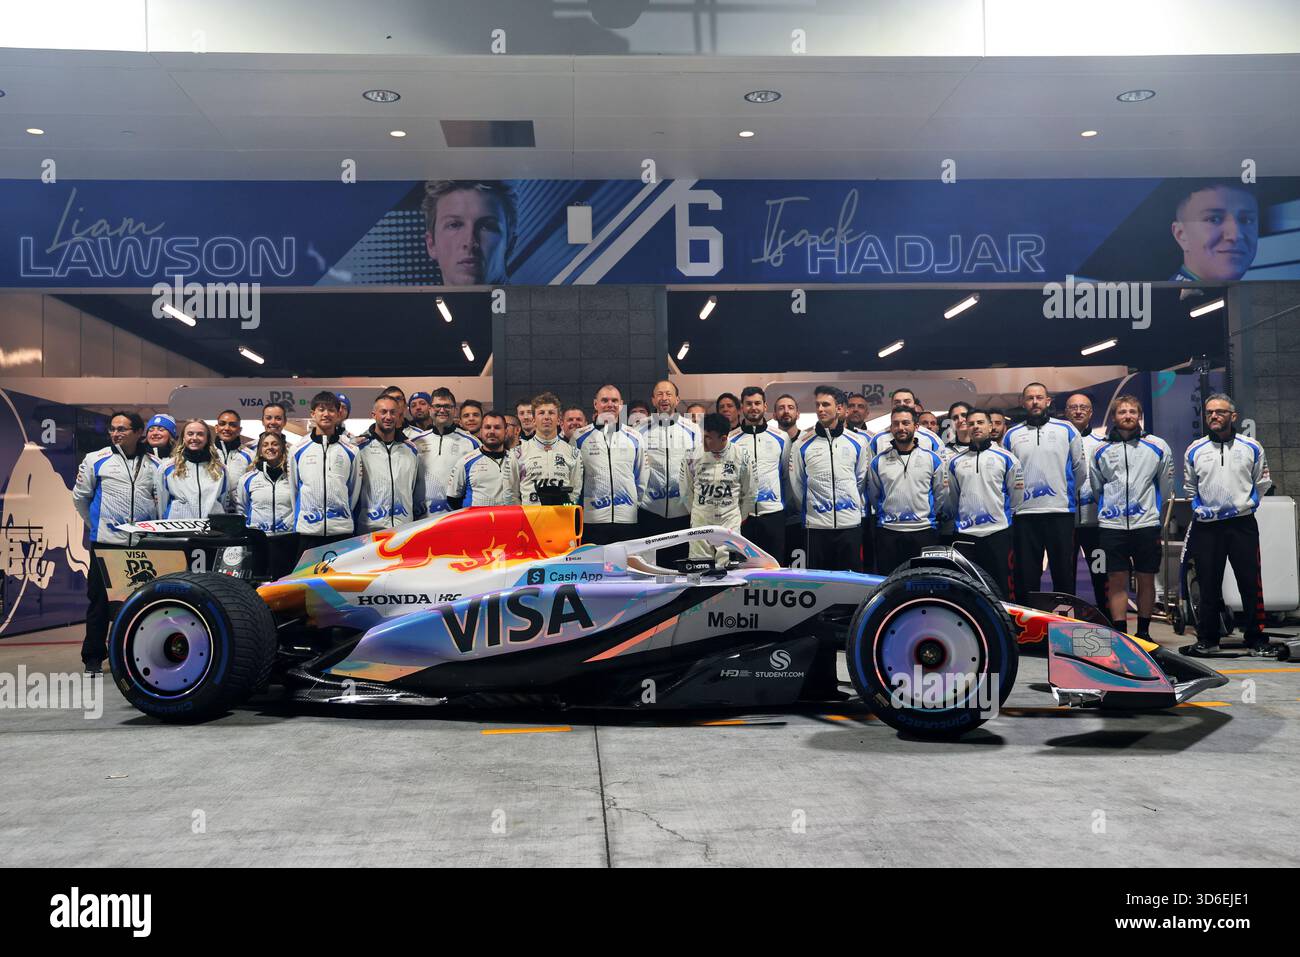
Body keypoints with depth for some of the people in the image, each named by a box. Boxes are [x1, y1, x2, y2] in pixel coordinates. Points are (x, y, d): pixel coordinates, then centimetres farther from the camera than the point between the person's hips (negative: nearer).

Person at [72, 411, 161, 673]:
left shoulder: (154, 465, 7)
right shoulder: (96, 459, 1)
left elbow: (161, 499, 15)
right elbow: (80, 497, 8)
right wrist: (96, 524, 9)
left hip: (143, 543, 2)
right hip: (106, 542, -2)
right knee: (100, 600, 4)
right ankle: (93, 658, 13)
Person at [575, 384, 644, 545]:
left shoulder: (634, 438, 9)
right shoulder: (580, 438, 4)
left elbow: (641, 478, 15)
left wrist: (639, 504, 10)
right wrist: (576, 511, 6)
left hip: (628, 520, 2)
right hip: (591, 520, -1)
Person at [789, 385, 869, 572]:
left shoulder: (856, 442, 6)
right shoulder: (803, 443, 2)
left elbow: (861, 480, 14)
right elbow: (796, 483, 8)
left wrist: (853, 506, 12)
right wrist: (808, 508, 10)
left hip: (850, 523, 1)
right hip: (815, 525, -1)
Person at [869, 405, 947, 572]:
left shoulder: (932, 459, 4)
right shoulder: (878, 461, 5)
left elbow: (941, 495, 10)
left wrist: (928, 515, 11)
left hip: (924, 532, 0)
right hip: (888, 533, 1)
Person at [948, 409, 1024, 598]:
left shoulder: (1006, 458, 3)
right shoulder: (955, 462, 11)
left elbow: (1016, 495, 6)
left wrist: (1006, 516, 7)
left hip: (998, 532, -2)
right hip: (965, 535, 2)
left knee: (1000, 589, 2)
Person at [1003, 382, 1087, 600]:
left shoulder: (1066, 430, 7)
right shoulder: (1011, 435, 10)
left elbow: (1080, 469, 12)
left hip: (1061, 511, -1)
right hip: (1025, 514, 1)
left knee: (1064, 574, 3)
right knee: (1025, 576, 4)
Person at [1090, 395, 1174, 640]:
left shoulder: (1158, 446, 5)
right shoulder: (1101, 450, 9)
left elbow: (1165, 485, 15)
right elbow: (1095, 488, 19)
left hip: (1146, 523, 0)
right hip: (1111, 525, 0)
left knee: (1146, 580, 6)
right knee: (1117, 581, 0)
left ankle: (1144, 632, 16)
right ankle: (1120, 634, 5)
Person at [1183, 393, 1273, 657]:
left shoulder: (1252, 447, 4)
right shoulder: (1195, 450, 8)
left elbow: (1262, 482, 11)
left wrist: (1248, 503, 3)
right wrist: (1197, 507, 8)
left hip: (1242, 525, -1)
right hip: (1206, 526, 1)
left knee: (1251, 584, -1)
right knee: (1208, 585, 6)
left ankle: (1257, 640, 8)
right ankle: (1207, 639, 14)